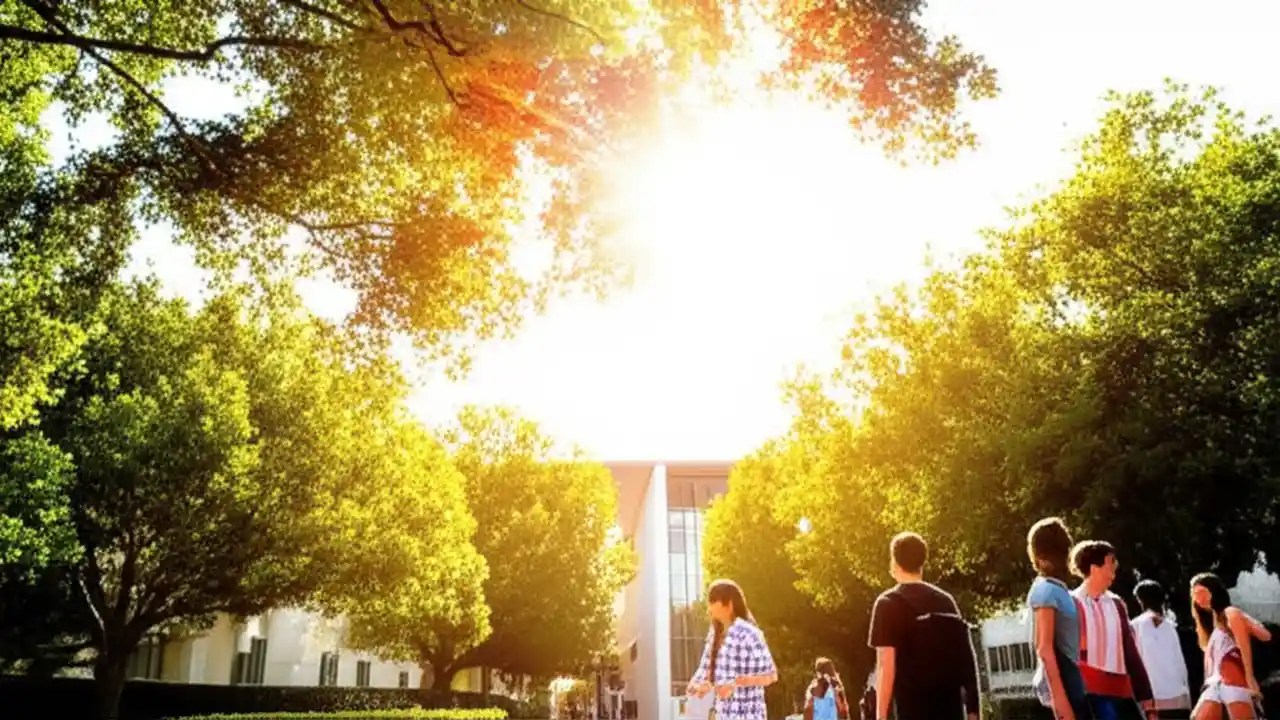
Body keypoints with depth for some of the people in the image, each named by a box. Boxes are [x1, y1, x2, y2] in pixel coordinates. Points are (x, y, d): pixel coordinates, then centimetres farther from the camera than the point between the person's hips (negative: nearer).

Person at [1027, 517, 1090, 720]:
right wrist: (1060, 700, -22)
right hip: (1062, 683, -9)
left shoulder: (1056, 588, 16)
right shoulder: (1046, 590, -12)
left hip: (1069, 680, 9)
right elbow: (1044, 649, -18)